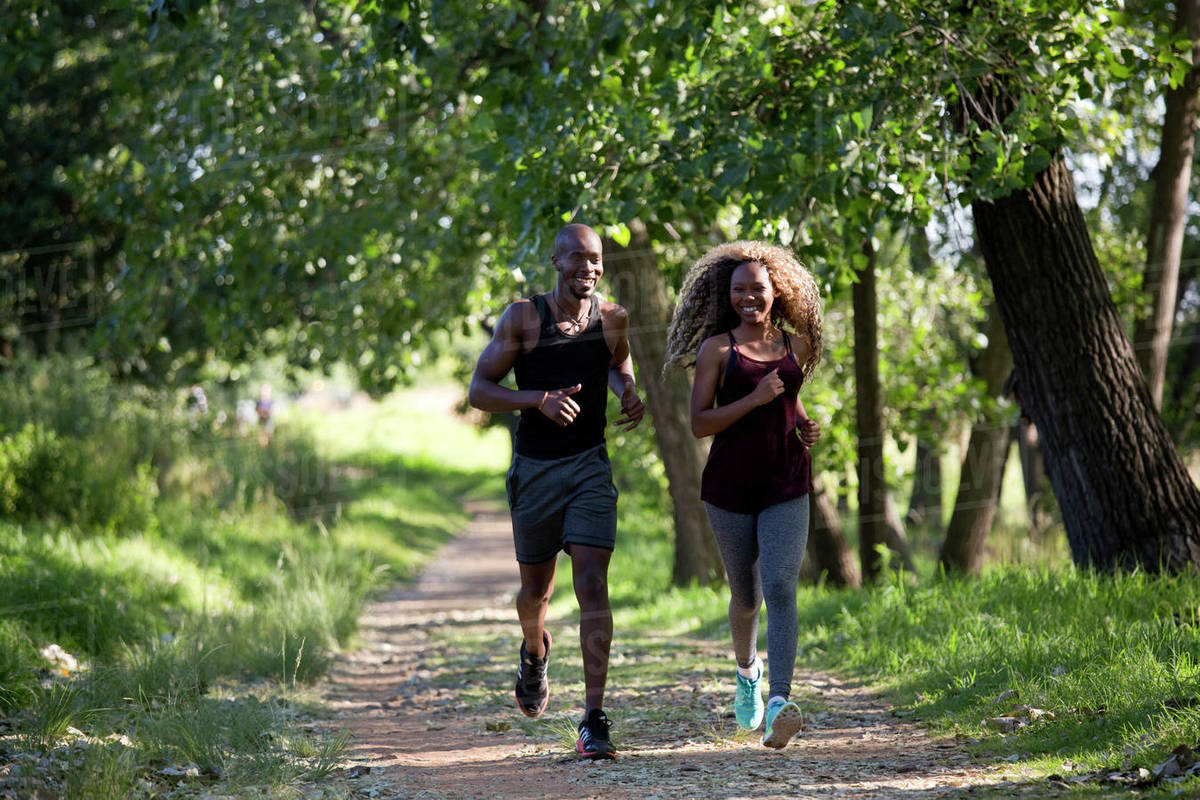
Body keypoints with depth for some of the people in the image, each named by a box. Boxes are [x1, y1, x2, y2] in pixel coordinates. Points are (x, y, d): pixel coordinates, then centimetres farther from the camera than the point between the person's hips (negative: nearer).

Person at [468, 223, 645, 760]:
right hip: (535, 469, 0)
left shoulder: (613, 319, 1)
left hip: (590, 465, 0)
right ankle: (535, 652, 52)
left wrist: (629, 393, 1)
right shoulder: (523, 318, -7)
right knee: (535, 590, 15)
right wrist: (540, 399, -24)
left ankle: (594, 721, -15)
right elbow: (479, 391, -8)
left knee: (592, 585, -14)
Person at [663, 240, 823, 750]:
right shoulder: (717, 349, -1)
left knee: (781, 588, -17)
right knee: (746, 595, 12)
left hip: (786, 488, 1)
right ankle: (746, 669, 44)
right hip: (730, 487, -1)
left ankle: (779, 706, -29)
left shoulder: (796, 346, 9)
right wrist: (754, 400, -18)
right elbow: (700, 423, -8)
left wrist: (805, 425, 7)